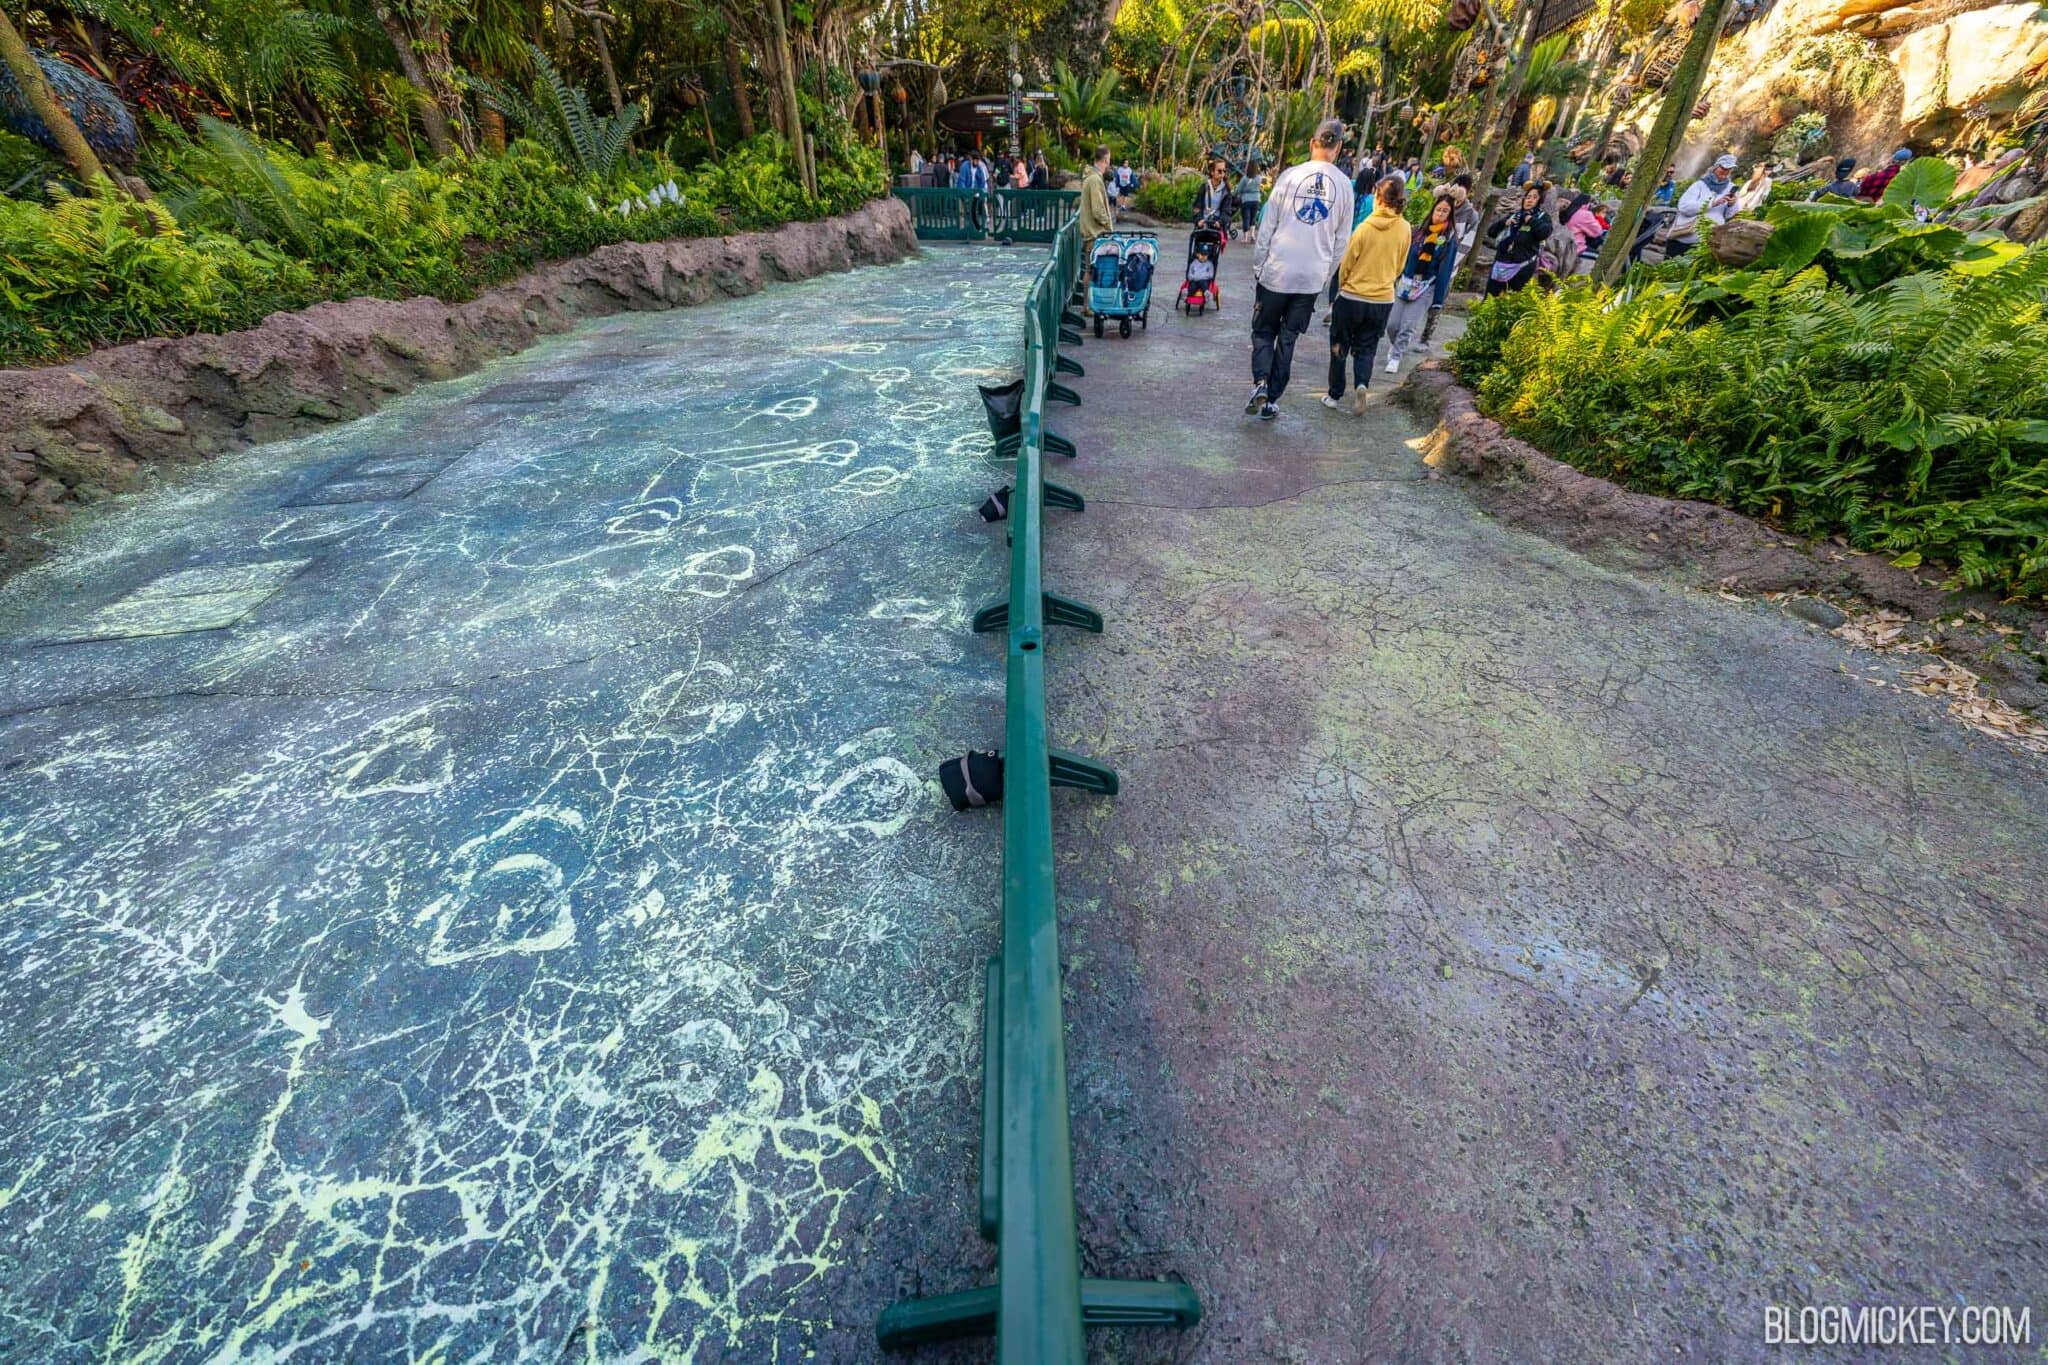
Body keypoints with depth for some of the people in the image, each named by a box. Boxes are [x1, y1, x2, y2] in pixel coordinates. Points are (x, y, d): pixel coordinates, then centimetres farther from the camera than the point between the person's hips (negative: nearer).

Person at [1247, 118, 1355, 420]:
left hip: (1275, 272, -2)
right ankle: (1272, 400, 10)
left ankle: (1260, 383, -14)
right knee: (1287, 340, 11)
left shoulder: (1290, 175, -3)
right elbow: (1340, 241, 7)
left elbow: (1266, 227, -4)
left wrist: (1257, 267, 2)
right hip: (1312, 278, 2)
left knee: (1263, 332, 11)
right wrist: (1326, 274, 17)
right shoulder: (1344, 185, 4)